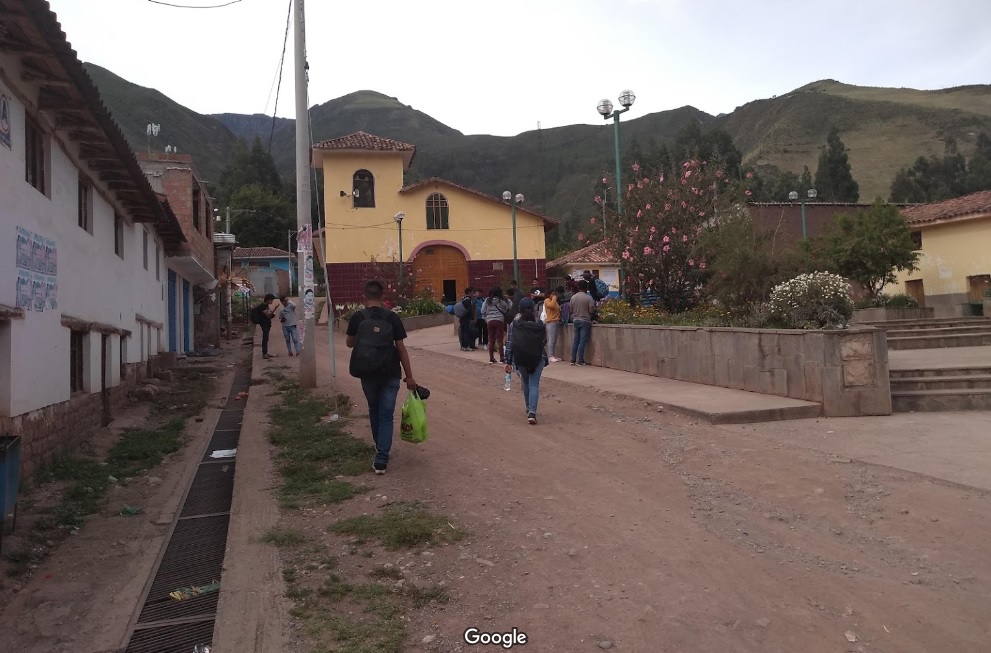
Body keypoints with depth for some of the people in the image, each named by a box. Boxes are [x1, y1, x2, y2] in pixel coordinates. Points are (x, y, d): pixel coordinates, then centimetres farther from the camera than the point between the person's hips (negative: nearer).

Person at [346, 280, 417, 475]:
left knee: (374, 411, 21)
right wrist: (409, 376, -2)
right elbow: (401, 348, -6)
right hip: (390, 373, -1)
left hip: (367, 373, 1)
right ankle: (381, 459, -6)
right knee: (386, 415, 3)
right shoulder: (392, 317, -5)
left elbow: (349, 344, 10)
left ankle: (380, 450, 37)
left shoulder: (358, 317, -4)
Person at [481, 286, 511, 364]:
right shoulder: (502, 301, -3)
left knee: (491, 340, 9)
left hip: (489, 321, 3)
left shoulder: (487, 301, 5)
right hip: (499, 320, -3)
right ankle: (501, 358, 1)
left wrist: (485, 319, 16)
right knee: (500, 340, 1)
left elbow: (483, 311, 5)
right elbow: (508, 310, -2)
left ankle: (491, 358, 11)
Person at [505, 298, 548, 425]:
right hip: (538, 358, -1)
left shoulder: (514, 324, -3)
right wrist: (544, 360, 18)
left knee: (525, 382, 23)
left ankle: (529, 408, 35)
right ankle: (532, 412, -16)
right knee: (534, 385, 0)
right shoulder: (540, 324, -1)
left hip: (520, 359, 1)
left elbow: (509, 344, -5)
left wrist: (508, 362, -1)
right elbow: (544, 342, 4)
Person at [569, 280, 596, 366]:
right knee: (583, 341, -2)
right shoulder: (588, 298, -12)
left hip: (576, 320, 5)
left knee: (575, 341, 10)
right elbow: (591, 310, -15)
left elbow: (571, 310, 7)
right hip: (585, 321, -5)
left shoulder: (573, 298, 3)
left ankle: (573, 360, 11)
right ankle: (580, 360, -3)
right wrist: (594, 308, 5)